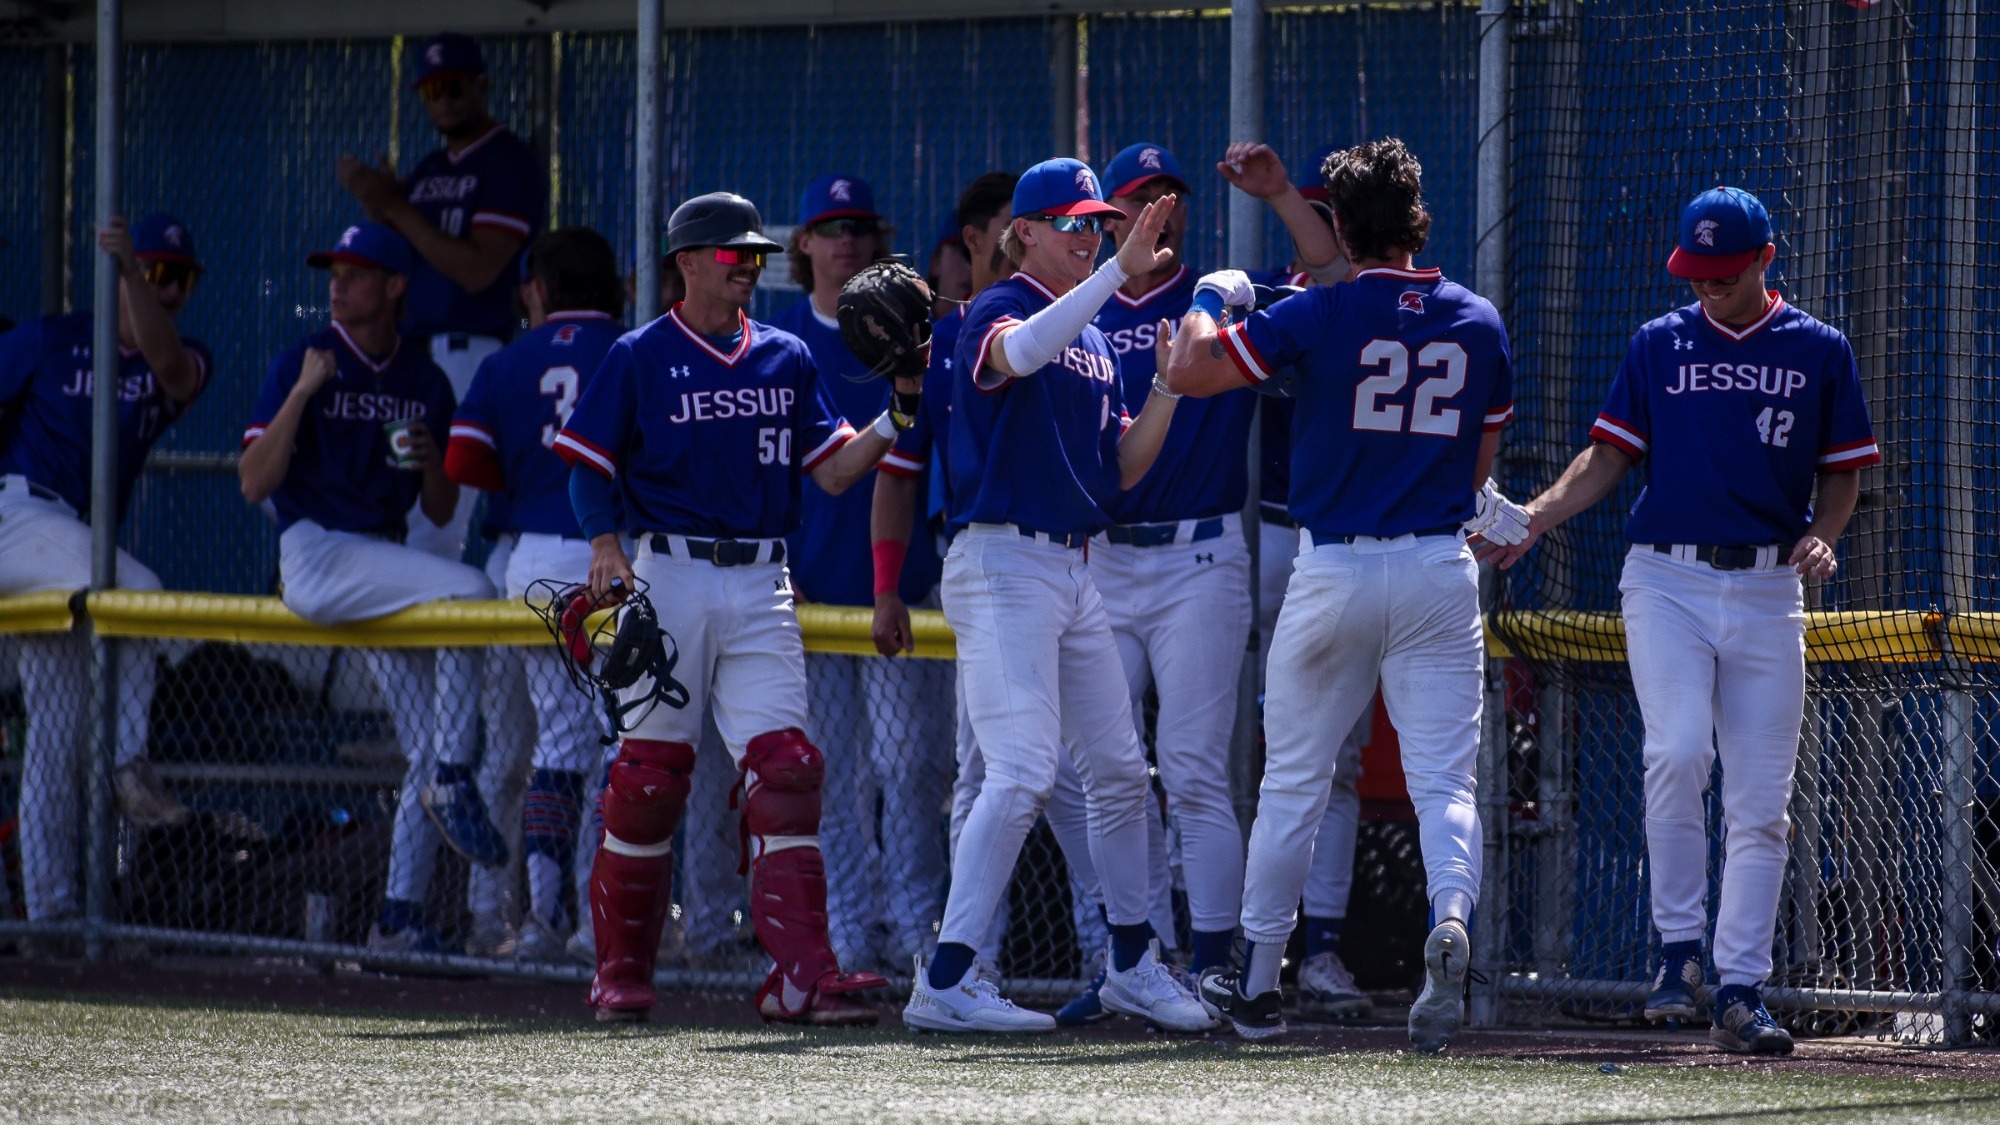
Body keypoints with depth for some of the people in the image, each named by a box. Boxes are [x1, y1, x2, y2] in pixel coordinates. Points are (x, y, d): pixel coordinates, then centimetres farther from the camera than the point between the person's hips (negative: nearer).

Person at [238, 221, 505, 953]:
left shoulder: (425, 383, 14)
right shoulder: (304, 364, 1)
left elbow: (440, 513, 17)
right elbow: (253, 484, -7)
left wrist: (429, 460, -5)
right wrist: (302, 394, -15)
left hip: (388, 569, 6)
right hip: (315, 557, -6)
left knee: (434, 752, -3)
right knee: (468, 591, -28)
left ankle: (402, 918, 2)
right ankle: (453, 783, -23)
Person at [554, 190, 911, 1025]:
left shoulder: (786, 359, 14)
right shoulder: (641, 357, 3)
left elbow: (833, 472, 9)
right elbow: (589, 469, 3)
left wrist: (898, 416, -5)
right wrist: (605, 546, -13)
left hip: (761, 588, 3)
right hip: (668, 577, -3)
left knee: (783, 769, -9)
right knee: (649, 774, 0)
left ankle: (800, 976, -15)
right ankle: (621, 973, 11)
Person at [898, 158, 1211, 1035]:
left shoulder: (1096, 342, 18)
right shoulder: (1000, 311, -7)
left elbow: (1122, 468, 16)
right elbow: (1021, 352, -33)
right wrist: (1120, 272, -37)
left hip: (1076, 568, 9)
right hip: (1003, 562, -9)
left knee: (1118, 769, 12)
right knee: (1023, 772, -17)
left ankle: (1133, 964, 25)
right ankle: (945, 983, -17)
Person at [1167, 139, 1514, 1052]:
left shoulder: (1319, 315, -9)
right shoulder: (1479, 323, 3)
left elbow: (1188, 371, -7)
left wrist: (1210, 299, 12)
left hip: (1334, 569, -2)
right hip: (1441, 568, 2)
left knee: (1293, 778, 12)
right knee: (1443, 779, -1)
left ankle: (1257, 984, 20)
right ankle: (1452, 916, -31)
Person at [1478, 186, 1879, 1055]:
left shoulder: (1818, 352, 7)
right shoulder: (1658, 345, 9)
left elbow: (1842, 471, 12)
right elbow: (1609, 457, 8)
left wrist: (1822, 536, -8)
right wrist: (1536, 517, -8)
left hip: (1769, 588, 1)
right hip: (1667, 581, -1)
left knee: (1760, 802, -1)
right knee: (1678, 753, -22)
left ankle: (1741, 991, 3)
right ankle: (1679, 948, -8)